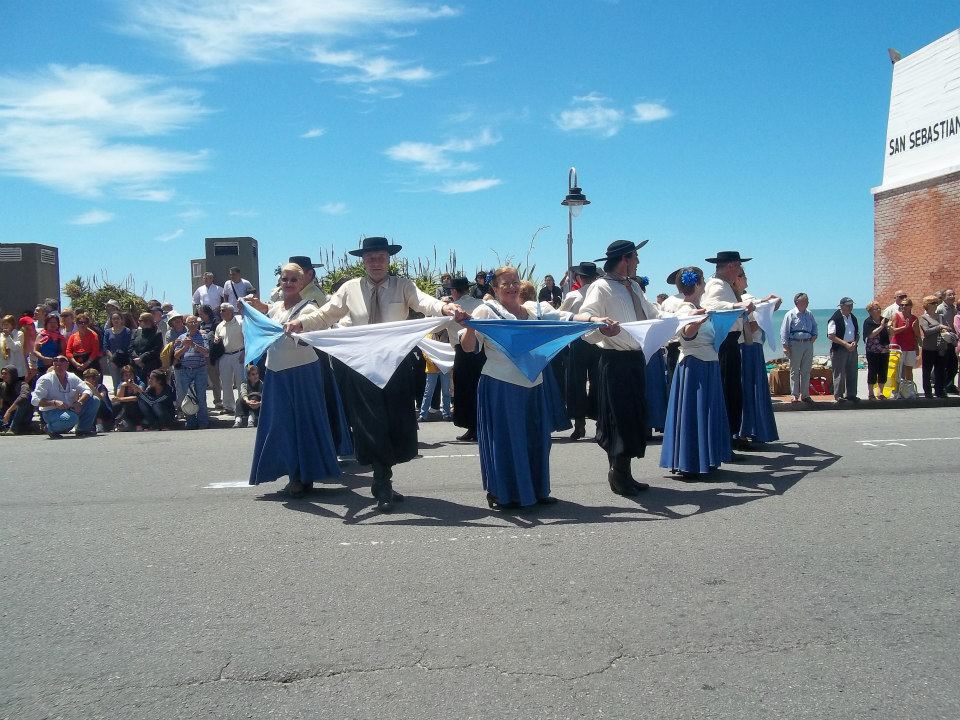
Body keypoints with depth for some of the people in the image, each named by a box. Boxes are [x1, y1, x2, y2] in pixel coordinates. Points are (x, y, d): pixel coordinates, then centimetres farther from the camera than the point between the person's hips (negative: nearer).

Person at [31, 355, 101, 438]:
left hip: (70, 410, 6)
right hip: (51, 412, -6)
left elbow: (87, 391, -2)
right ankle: (50, 428, -6)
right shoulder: (45, 379, -9)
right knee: (72, 418, -38)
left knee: (95, 401, -8)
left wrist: (79, 402, -23)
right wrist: (54, 402, -29)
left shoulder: (72, 378, 5)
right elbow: (35, 400, -14)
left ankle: (83, 429, 3)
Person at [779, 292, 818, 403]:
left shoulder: (809, 314, 11)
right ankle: (795, 395, 7)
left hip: (808, 344, 5)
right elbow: (784, 331, -7)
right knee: (794, 371, 1)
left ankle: (805, 394, 16)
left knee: (806, 371, 8)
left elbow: (815, 326, 27)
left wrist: (814, 335, 8)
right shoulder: (790, 314, -6)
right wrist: (785, 346, -12)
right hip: (795, 345, -5)